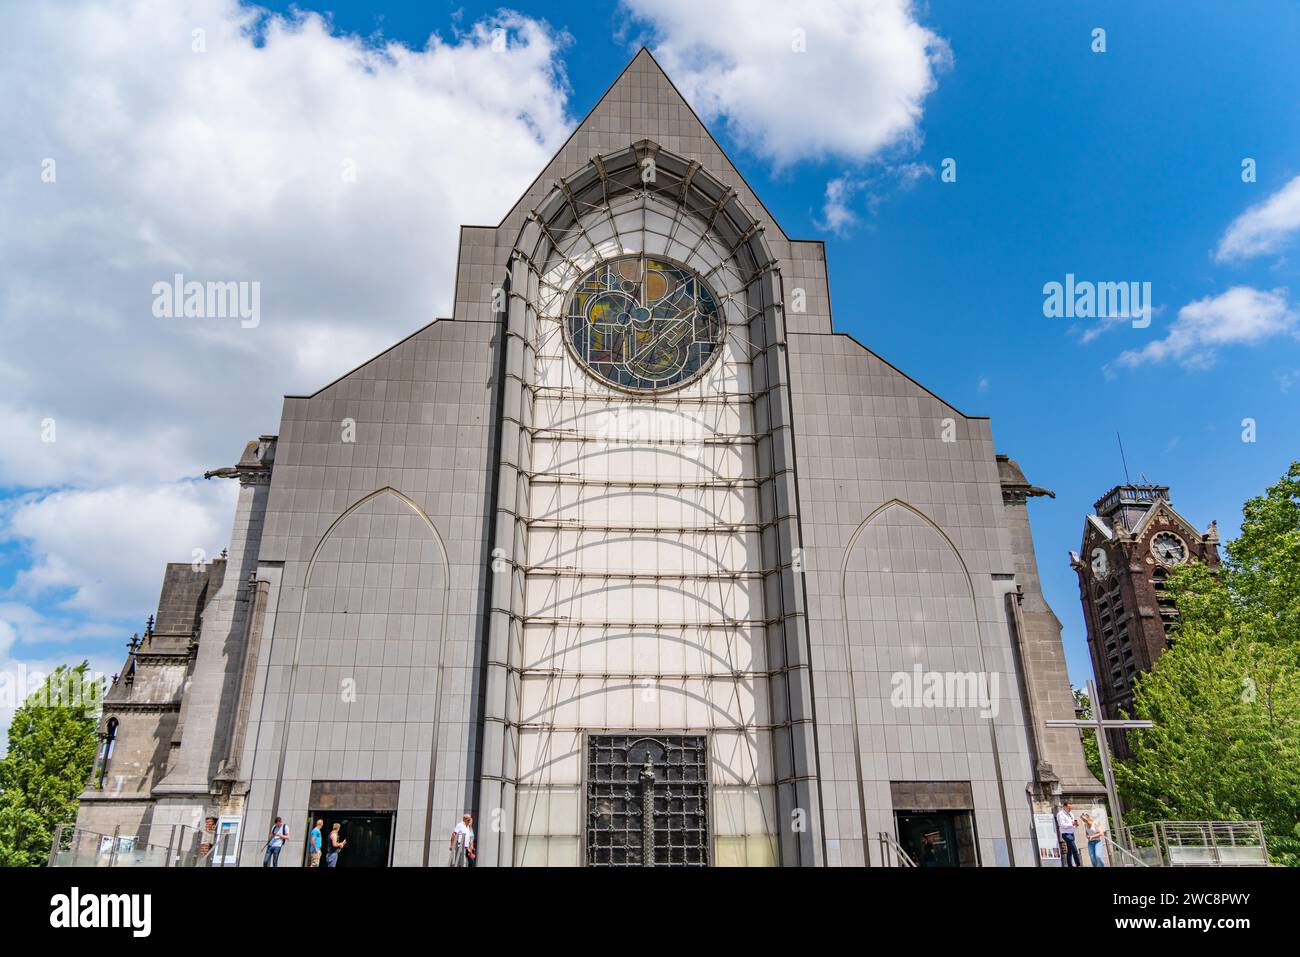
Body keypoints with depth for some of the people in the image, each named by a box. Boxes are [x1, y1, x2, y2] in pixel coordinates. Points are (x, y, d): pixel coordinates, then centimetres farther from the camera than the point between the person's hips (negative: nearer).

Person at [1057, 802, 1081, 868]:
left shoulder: (1070, 813, 15)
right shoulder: (1060, 814, -10)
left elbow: (1073, 823, 21)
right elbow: (1062, 824, -17)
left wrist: (1076, 824, -2)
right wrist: (1071, 824, -23)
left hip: (1071, 833, 8)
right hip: (1066, 834, -8)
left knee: (1069, 851, 11)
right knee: (1075, 850, -12)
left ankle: (1070, 865, 15)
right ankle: (1078, 865, -8)